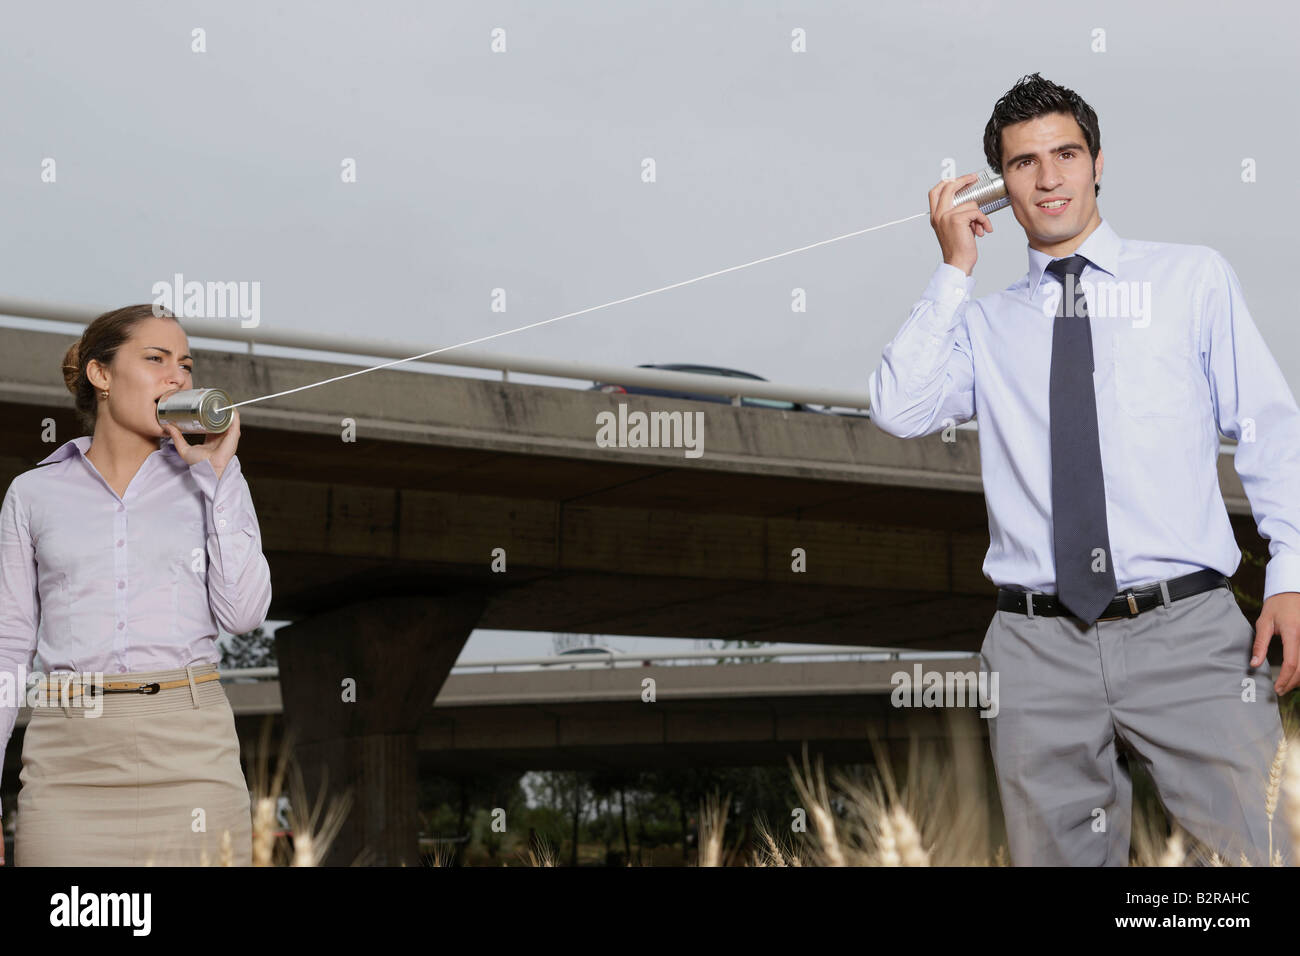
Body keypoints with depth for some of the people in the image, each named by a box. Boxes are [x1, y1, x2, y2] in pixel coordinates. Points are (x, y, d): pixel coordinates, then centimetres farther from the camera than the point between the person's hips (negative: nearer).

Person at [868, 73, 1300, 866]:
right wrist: (956, 268, 3)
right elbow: (899, 412, -1)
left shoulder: (1194, 278, 12)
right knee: (1059, 853, 5)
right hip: (1038, 647, 1)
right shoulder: (983, 321, 15)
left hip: (1188, 630, -1)